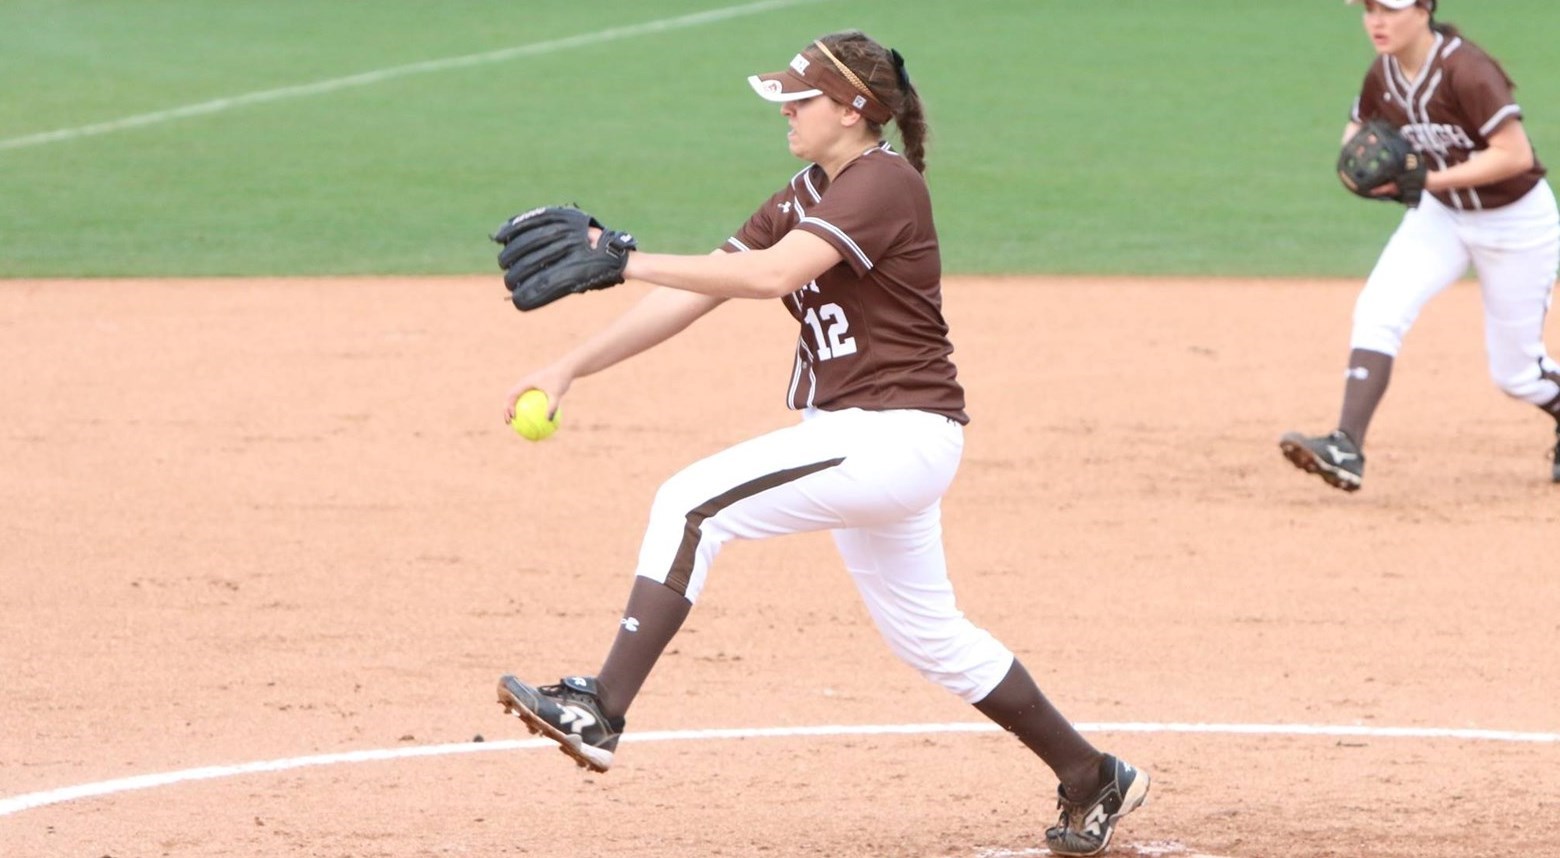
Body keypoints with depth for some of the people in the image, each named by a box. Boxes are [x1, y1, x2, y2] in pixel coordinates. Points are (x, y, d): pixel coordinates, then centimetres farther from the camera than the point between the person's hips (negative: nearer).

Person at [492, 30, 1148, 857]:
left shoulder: (884, 185, -14)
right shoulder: (803, 198, 12)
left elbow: (772, 274, -30)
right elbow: (692, 296, 8)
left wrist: (630, 262, -31)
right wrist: (568, 367, -1)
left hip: (899, 437, -10)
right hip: (861, 442, 10)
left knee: (692, 503, -20)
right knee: (926, 633, 18)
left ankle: (599, 713, -26)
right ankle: (1092, 780, 29)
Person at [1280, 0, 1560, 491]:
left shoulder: (1464, 71, -28)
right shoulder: (1383, 76, -7)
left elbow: (1516, 154, -31)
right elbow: (1358, 130, 11)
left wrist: (1427, 179, -33)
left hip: (1516, 222, -6)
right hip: (1441, 214, 6)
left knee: (1514, 369, 5)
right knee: (1378, 312, -19)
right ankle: (1347, 449, -26)